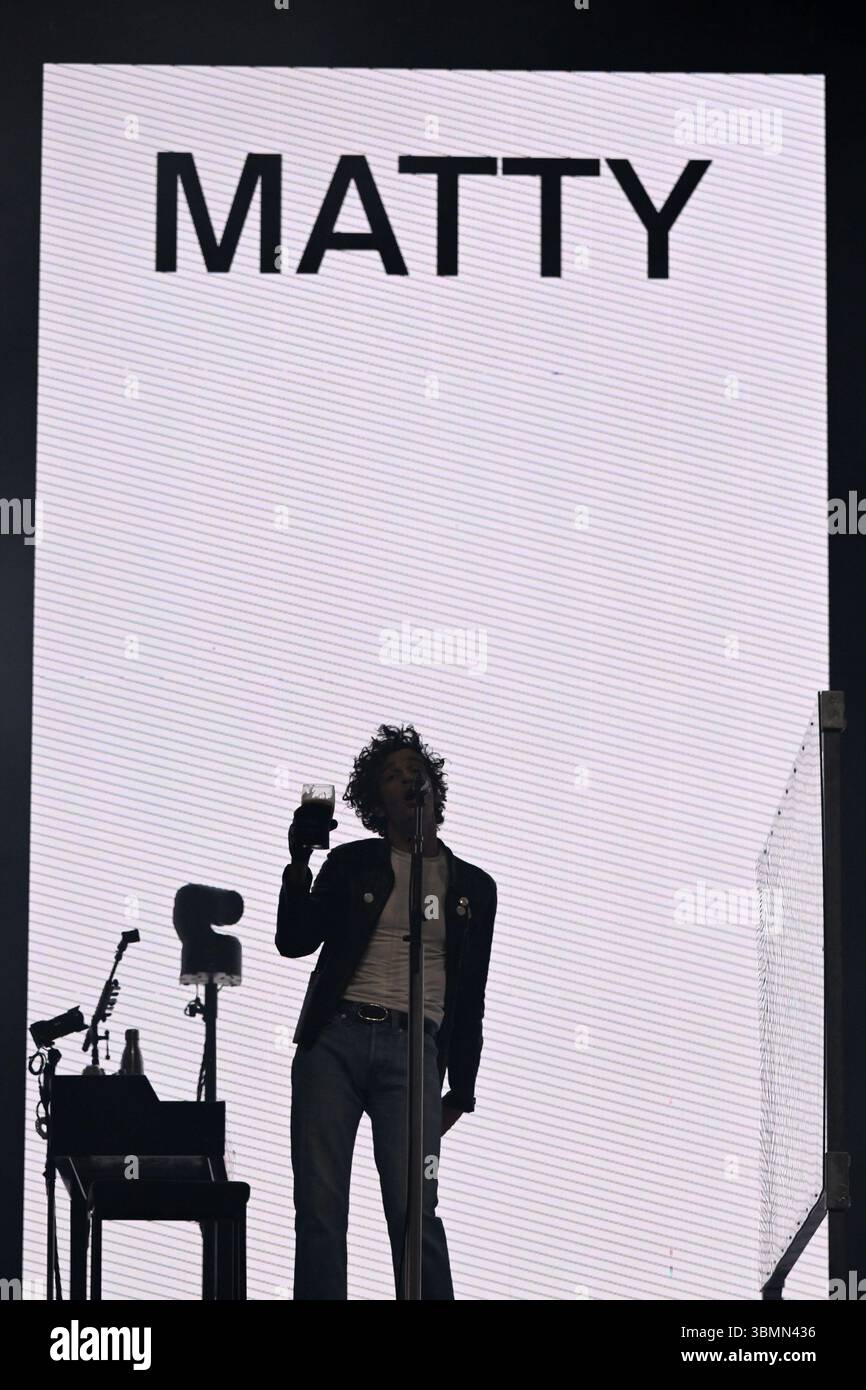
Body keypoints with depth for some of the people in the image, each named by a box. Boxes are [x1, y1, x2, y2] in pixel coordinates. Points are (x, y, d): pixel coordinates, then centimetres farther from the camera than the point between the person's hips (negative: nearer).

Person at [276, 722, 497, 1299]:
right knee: (319, 1204, -5)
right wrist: (299, 865, -4)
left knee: (415, 1209, -13)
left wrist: (460, 1093, 14)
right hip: (334, 1040, 0)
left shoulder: (474, 887, 17)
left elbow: (470, 997, 17)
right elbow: (294, 941, 9)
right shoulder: (351, 864, 14)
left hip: (412, 1051, 0)